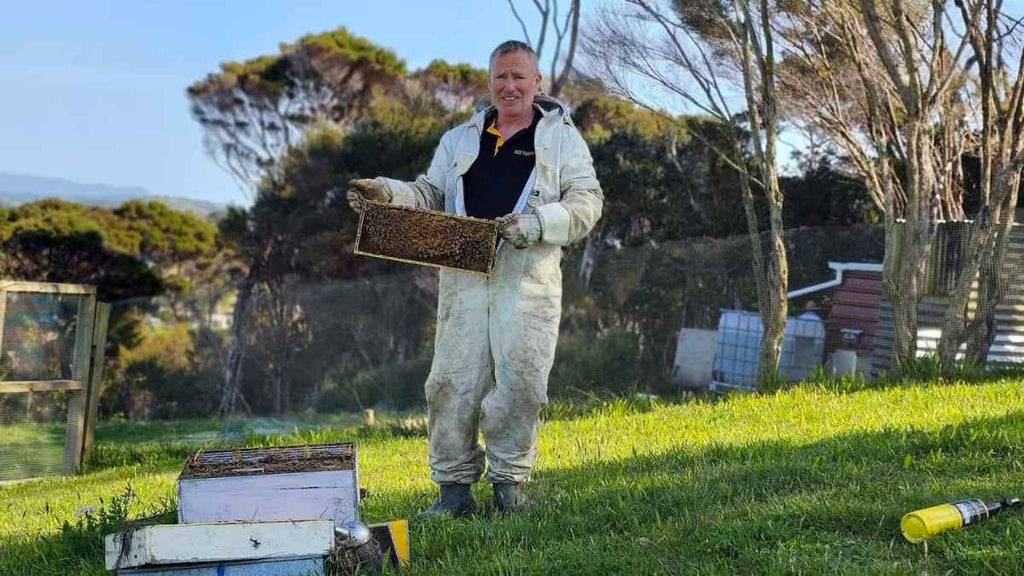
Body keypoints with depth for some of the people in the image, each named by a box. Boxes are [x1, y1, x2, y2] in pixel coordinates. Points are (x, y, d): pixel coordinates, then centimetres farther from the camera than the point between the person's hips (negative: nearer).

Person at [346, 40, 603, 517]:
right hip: (464, 278, 3)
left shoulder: (562, 138, 12)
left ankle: (508, 481, 7)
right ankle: (454, 486, 6)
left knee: (521, 379, -7)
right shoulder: (460, 140, 22)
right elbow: (429, 195, 21)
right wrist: (387, 193, 1)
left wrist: (538, 223, -13)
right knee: (453, 381, -2)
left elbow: (587, 204, 4)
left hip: (527, 279, -2)